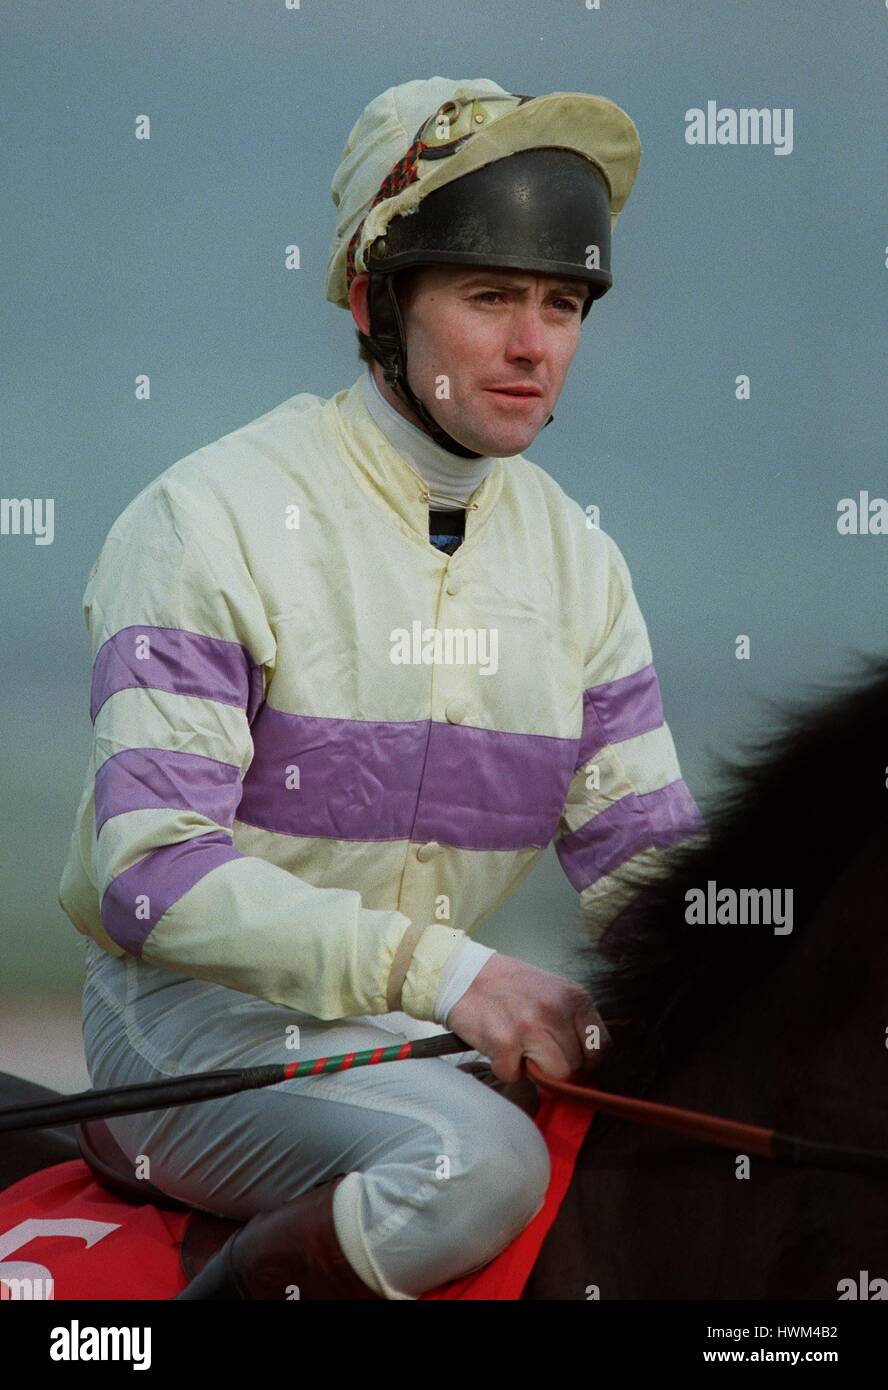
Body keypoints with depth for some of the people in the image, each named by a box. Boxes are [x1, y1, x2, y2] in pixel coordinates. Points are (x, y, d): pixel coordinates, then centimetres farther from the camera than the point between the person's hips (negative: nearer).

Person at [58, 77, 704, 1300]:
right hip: (194, 1012, -6)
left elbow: (640, 855, 8)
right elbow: (150, 869, -20)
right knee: (474, 1162, -33)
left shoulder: (576, 558, 8)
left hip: (441, 1018, 6)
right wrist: (436, 969, -30)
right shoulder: (214, 519, -12)